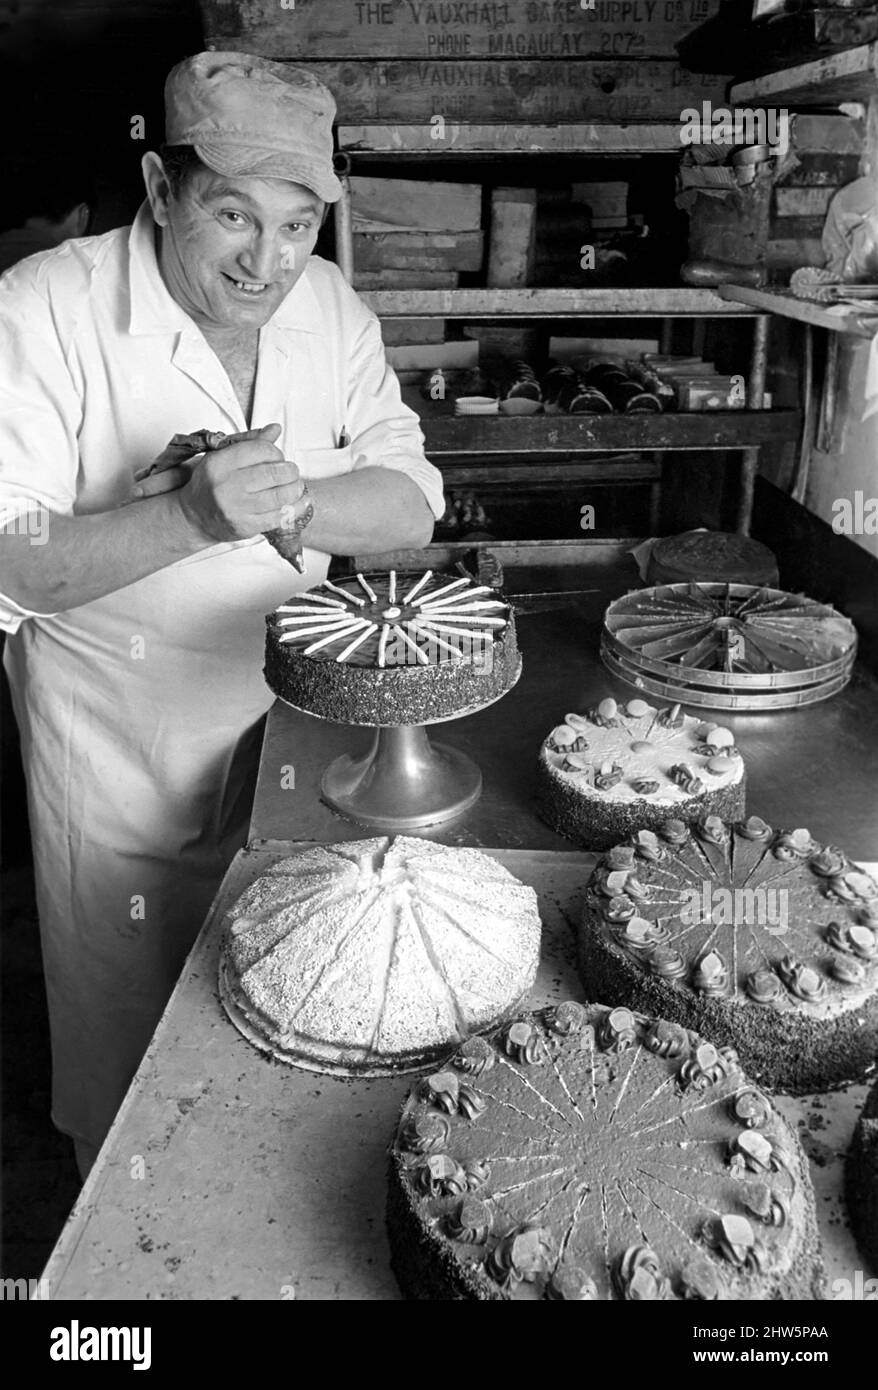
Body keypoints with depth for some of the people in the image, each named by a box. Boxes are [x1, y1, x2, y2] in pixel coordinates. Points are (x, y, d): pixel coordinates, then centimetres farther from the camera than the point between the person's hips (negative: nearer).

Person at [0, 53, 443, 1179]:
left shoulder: (330, 306, -3)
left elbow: (411, 501, -5)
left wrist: (289, 503, -25)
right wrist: (194, 514, -37)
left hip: (291, 723, 4)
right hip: (119, 763, -4)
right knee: (127, 1045, 17)